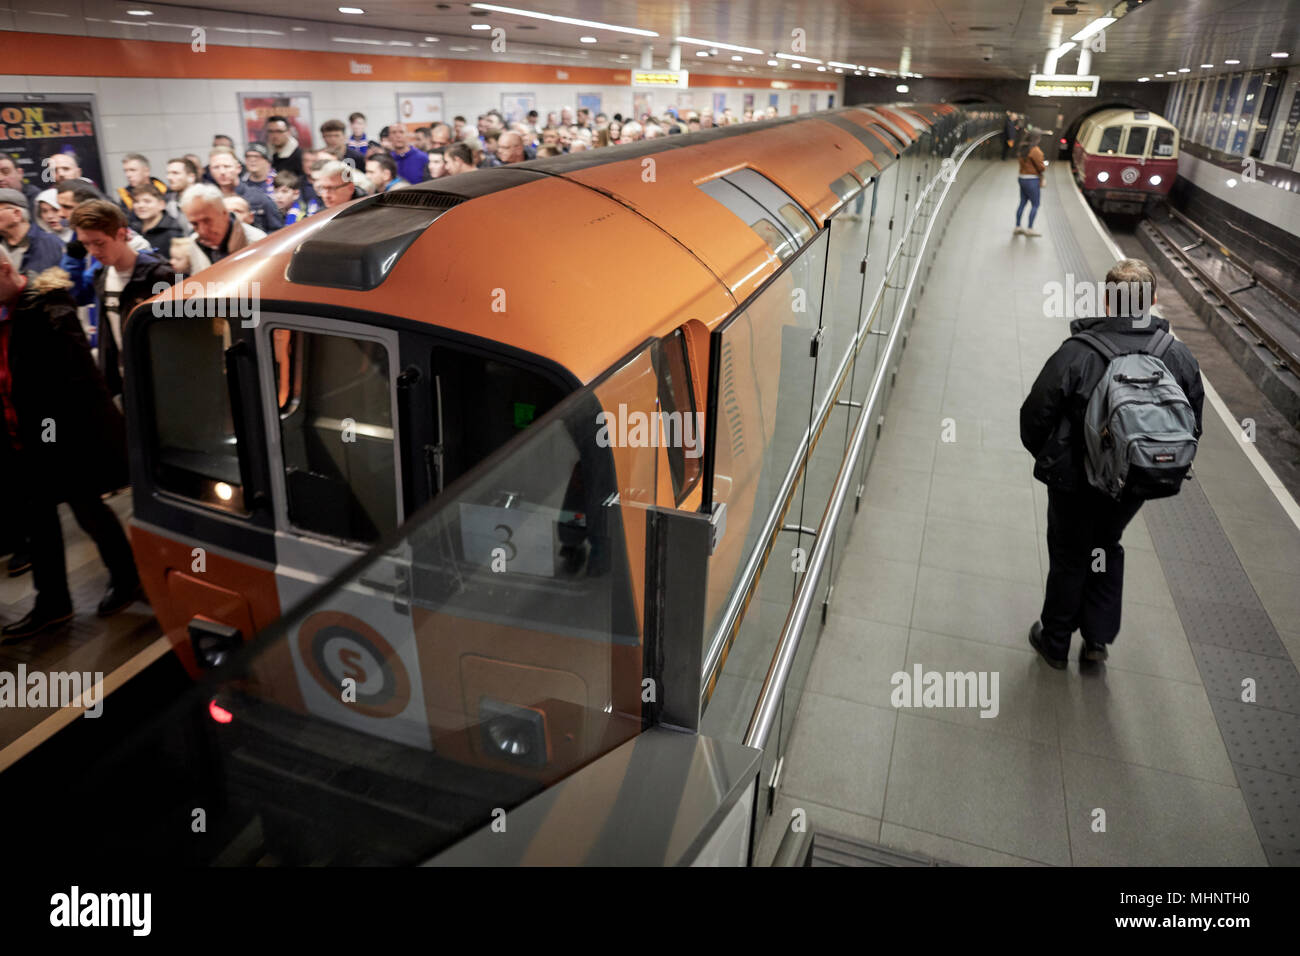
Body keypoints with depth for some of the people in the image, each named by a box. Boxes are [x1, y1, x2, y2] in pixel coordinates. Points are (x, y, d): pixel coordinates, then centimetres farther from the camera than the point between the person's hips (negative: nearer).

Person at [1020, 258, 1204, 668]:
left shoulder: (1076, 353, -24)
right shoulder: (1180, 358, -10)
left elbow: (1036, 415, -16)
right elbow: (1192, 426, 1)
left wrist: (1046, 459, 3)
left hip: (1076, 480, -3)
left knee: (1069, 558, 16)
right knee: (1107, 546, 28)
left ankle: (1056, 642, 32)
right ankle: (1099, 636, 32)